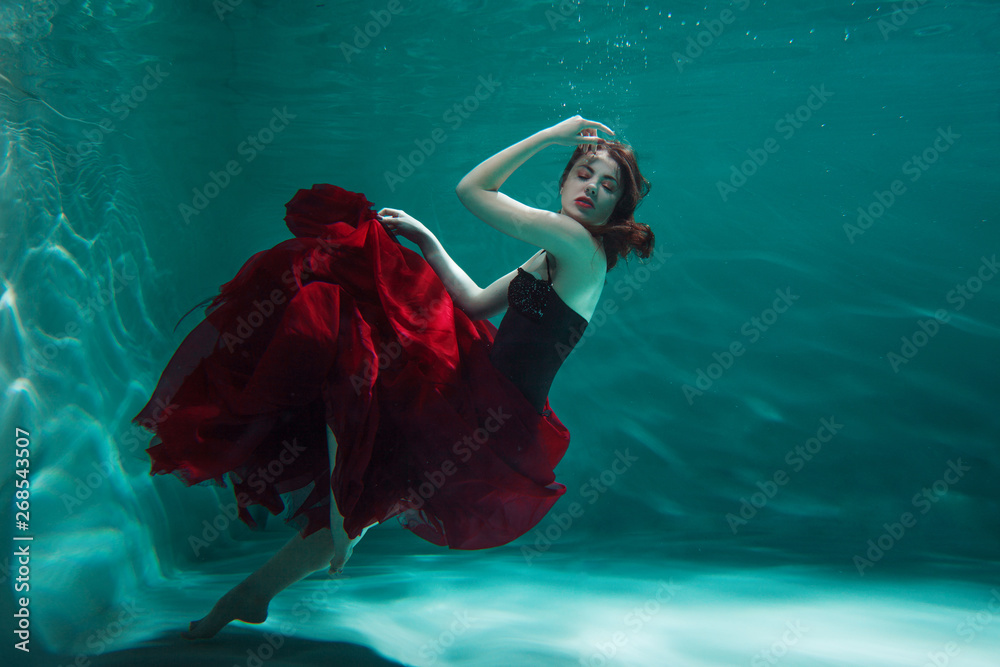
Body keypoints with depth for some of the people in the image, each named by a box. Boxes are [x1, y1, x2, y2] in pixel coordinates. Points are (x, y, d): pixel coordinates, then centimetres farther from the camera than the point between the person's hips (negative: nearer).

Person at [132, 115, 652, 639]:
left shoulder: (580, 244, -12)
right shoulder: (556, 256, 15)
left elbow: (471, 190, -10)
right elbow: (478, 303, 19)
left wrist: (551, 134, -2)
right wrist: (427, 241, 14)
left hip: (495, 424, -9)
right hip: (480, 406, 9)